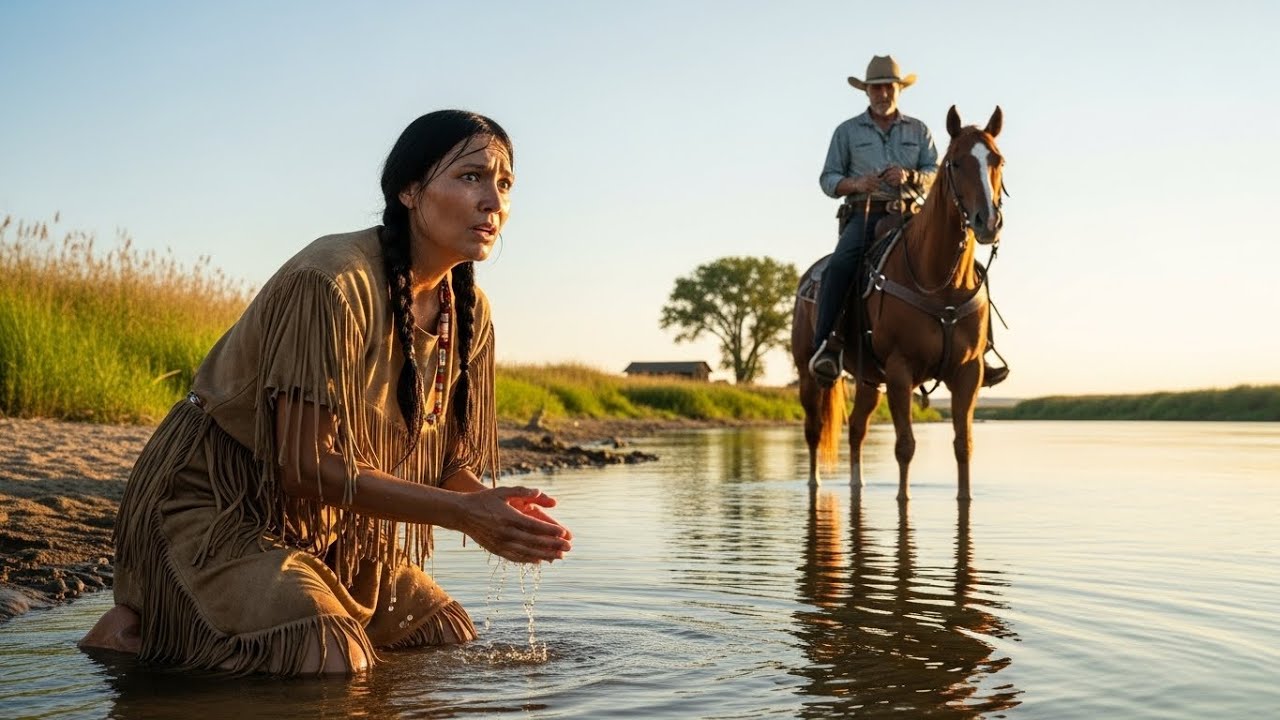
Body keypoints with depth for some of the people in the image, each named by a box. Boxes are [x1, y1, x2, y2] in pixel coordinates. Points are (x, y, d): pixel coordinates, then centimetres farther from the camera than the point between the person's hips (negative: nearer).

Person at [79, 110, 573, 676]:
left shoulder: (470, 312, -2)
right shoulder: (333, 283, -27)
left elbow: (450, 462, 2)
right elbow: (305, 466, -27)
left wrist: (492, 508, -20)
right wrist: (463, 510, -29)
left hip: (326, 530, 9)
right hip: (212, 507, -8)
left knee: (448, 636, 14)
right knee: (330, 662, -27)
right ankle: (138, 628, -1)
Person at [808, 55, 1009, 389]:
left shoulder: (919, 130, 18)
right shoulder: (847, 131, 13)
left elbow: (935, 174, 8)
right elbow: (828, 179, 8)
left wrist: (909, 176, -14)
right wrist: (855, 183, -14)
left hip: (910, 216, 2)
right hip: (864, 215, -2)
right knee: (839, 265, -33)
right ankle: (825, 346, -34)